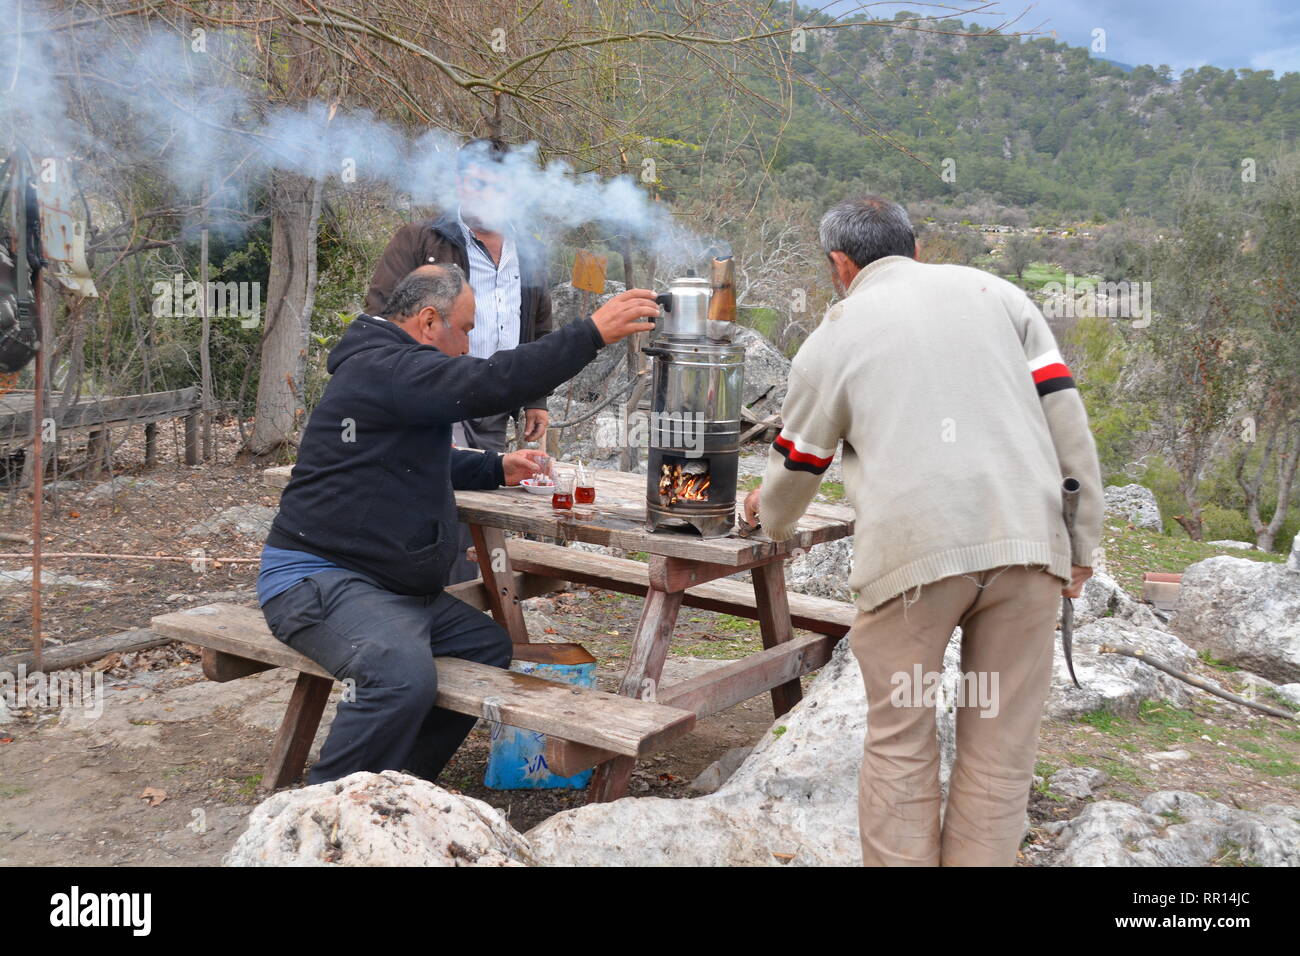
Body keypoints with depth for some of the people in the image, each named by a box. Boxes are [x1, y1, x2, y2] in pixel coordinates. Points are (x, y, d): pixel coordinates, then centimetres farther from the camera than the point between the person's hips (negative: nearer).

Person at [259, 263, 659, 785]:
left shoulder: (392, 368, 20)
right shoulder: (383, 368, -16)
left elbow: (422, 459, 34)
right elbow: (490, 384, -28)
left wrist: (496, 469, 19)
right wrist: (593, 332, -24)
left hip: (389, 583, 11)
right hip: (316, 579, -11)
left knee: (490, 646, 3)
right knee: (404, 677, -33)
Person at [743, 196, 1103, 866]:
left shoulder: (832, 338, 12)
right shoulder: (995, 292, 18)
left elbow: (795, 468, 21)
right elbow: (1064, 415, 9)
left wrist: (768, 517, 42)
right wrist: (1081, 542, 11)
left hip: (913, 548, -2)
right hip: (1027, 537, 3)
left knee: (898, 742, 11)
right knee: (999, 747, 10)